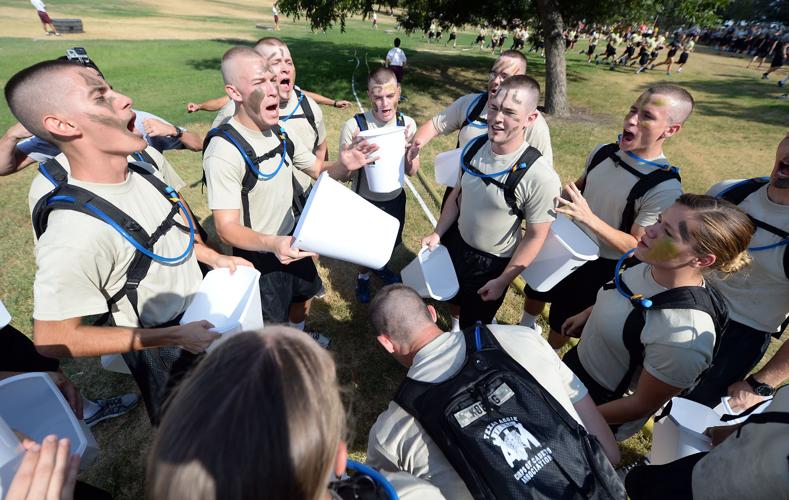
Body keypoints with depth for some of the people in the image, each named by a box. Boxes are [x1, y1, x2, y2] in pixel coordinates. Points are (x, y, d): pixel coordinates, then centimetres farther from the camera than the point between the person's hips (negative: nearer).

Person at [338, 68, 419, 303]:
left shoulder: (407, 123, -13)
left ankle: (380, 266, 60)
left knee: (389, 241, 27)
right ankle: (363, 276, 51)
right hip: (364, 201, -3)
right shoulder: (354, 126, -25)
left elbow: (412, 171, -9)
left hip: (395, 198, 4)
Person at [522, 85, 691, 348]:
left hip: (600, 267, -5)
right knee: (535, 292, 26)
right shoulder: (602, 153, -10)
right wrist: (562, 198, -13)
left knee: (562, 321, 15)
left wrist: (589, 218, -38)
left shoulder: (665, 189, -28)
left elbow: (637, 247, -25)